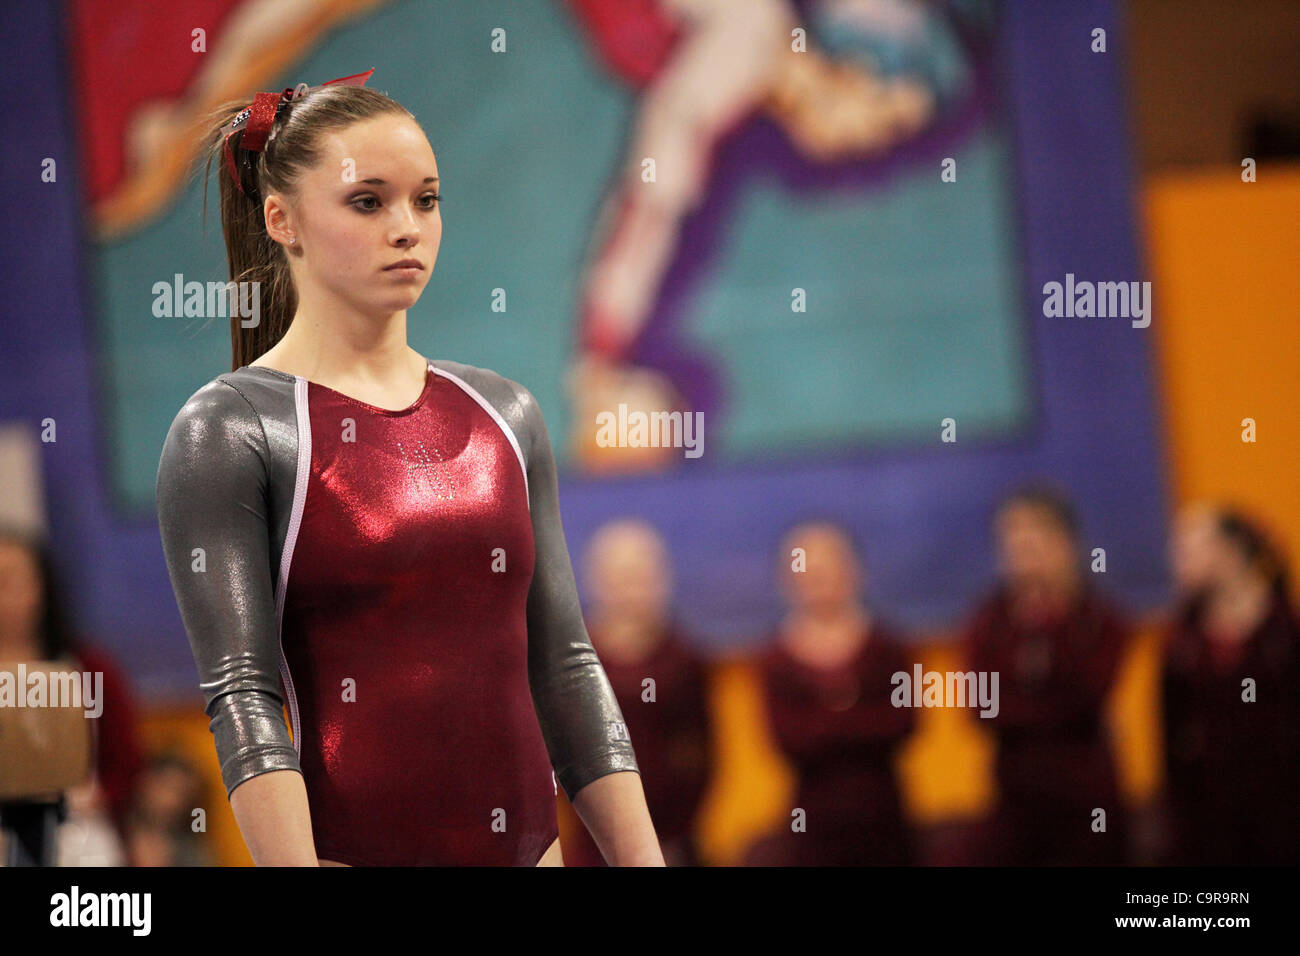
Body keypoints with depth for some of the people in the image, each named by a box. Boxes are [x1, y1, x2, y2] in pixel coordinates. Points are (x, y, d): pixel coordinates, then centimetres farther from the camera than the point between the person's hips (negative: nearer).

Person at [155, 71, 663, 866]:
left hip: (529, 843, 5)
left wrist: (643, 858, 4)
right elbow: (242, 695, -13)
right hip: (354, 847, -5)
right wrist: (292, 865, -23)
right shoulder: (228, 433, -5)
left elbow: (565, 666, 11)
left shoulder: (503, 412, 11)